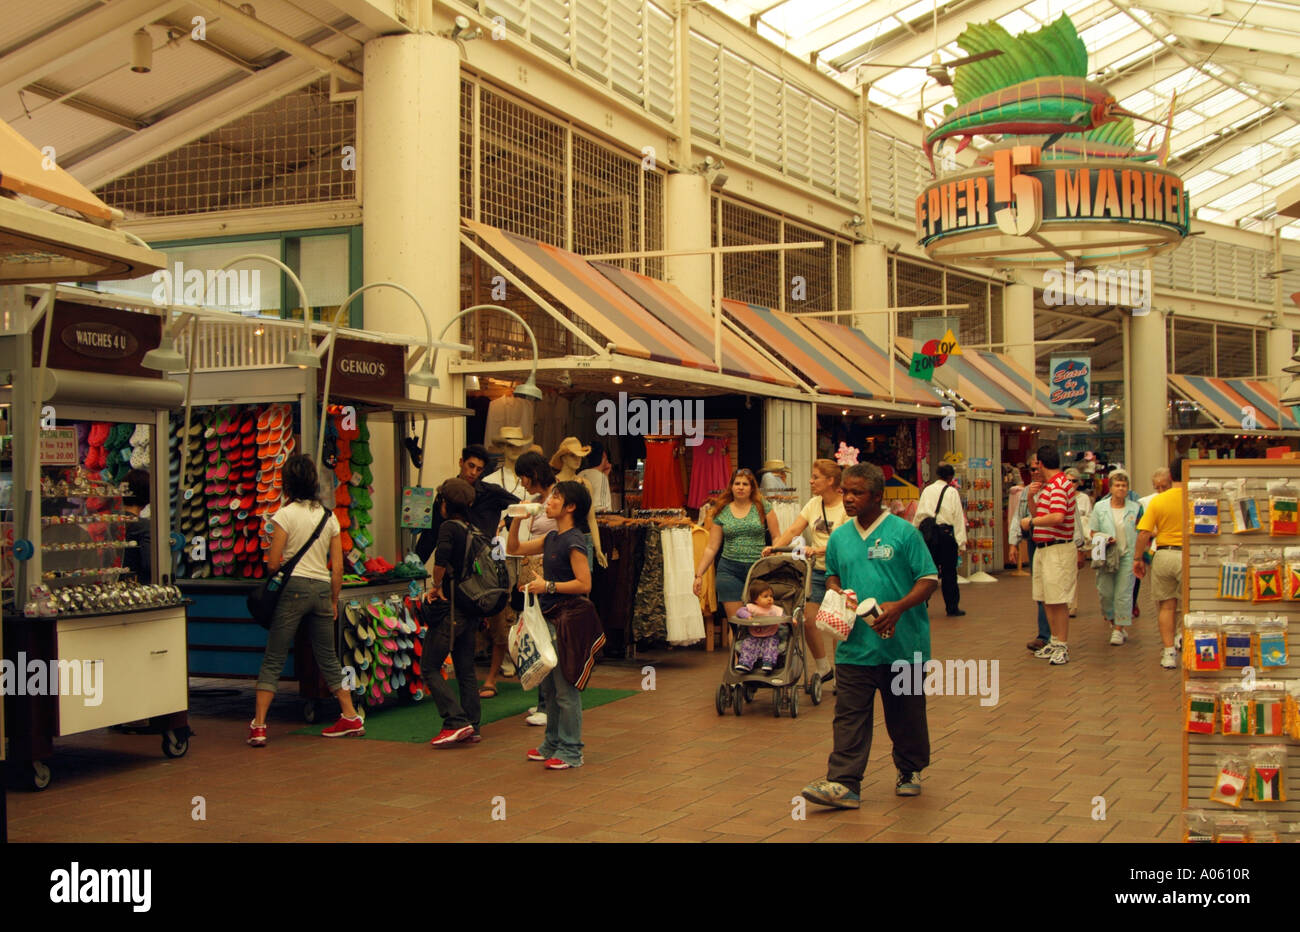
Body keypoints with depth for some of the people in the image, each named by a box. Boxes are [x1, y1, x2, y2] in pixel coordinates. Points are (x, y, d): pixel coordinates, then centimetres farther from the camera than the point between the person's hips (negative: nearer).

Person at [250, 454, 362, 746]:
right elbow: (337, 567, 8)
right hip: (322, 588, 5)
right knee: (328, 658, 16)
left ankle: (258, 725, -5)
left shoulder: (285, 515, -5)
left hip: (293, 587, -4)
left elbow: (273, 563, -8)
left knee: (273, 659, 0)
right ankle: (351, 717, 18)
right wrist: (333, 601, 17)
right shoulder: (329, 517, 9)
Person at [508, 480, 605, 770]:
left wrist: (548, 586, -20)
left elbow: (584, 584, -19)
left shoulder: (574, 542, -14)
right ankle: (552, 743, 28)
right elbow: (514, 549, 21)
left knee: (565, 689, -4)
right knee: (548, 686, 17)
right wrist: (517, 520, 7)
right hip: (549, 617, 9)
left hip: (567, 619, -9)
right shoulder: (552, 537, 12)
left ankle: (570, 751, 4)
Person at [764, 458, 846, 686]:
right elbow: (793, 530, 3)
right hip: (818, 571, 6)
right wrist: (774, 547, -12)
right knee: (807, 620, 2)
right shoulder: (814, 504, 10)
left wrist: (820, 550, -32)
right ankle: (824, 669, 20)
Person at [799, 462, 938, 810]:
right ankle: (843, 784, -3)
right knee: (849, 716, -3)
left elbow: (929, 579, -6)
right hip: (855, 645, 3)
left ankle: (910, 771, 32)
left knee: (906, 714, 12)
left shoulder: (904, 533, -7)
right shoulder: (839, 537, 7)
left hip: (902, 644, -3)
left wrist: (900, 606, -20)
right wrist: (838, 593, 0)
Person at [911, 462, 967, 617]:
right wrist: (961, 542, -3)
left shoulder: (927, 490, 8)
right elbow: (958, 517, -3)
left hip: (928, 533, 3)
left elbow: (919, 514, 6)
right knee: (949, 572, 3)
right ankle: (952, 608, 7)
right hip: (947, 533, -3)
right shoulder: (952, 492, -2)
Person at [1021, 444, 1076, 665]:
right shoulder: (1047, 486, 16)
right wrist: (1031, 497, 6)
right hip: (1042, 548, 10)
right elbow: (1039, 513, 22)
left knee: (1058, 601, -6)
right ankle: (1054, 641, 23)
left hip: (1058, 550, -10)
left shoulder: (1060, 484, -15)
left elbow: (1057, 517, -25)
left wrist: (1031, 522, -13)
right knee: (1046, 600, 13)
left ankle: (1062, 647, 0)